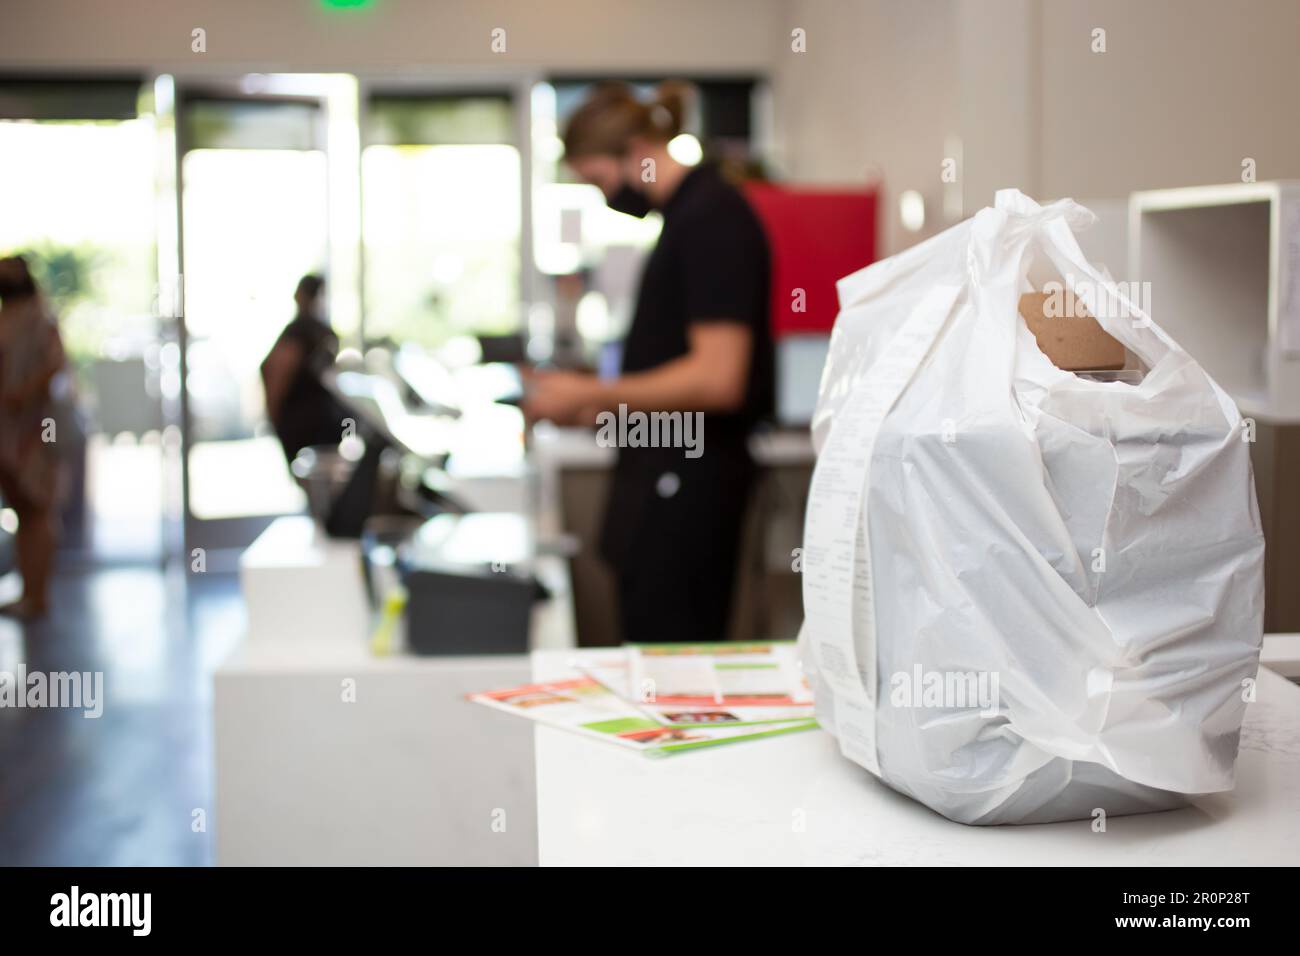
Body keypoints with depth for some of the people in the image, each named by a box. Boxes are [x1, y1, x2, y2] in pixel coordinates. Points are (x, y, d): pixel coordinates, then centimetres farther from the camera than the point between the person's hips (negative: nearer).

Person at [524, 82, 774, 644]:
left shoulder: (713, 219, -14)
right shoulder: (689, 212, 15)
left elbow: (717, 377, -22)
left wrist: (595, 395, -15)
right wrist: (600, 406, 16)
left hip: (686, 487, -10)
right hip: (671, 478, 10)